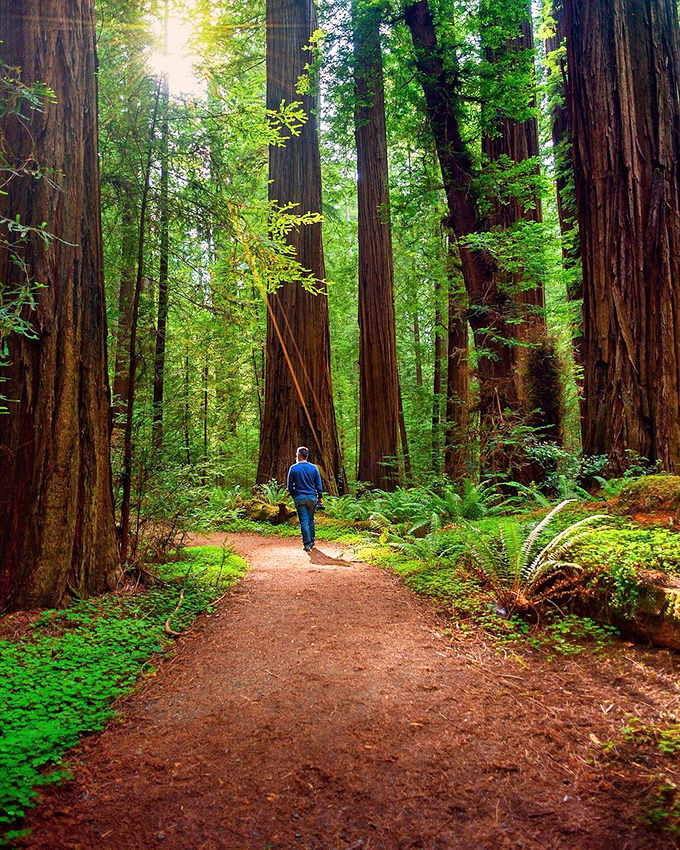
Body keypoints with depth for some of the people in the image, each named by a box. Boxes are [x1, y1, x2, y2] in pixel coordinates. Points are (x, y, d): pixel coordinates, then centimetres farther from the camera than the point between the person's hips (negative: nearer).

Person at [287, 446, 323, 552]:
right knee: (311, 520, 16)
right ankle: (312, 541, 25)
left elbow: (290, 486, 1)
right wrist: (320, 497, 12)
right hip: (312, 497, 2)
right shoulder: (314, 468, 0)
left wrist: (293, 496, 15)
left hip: (299, 498, -2)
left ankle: (307, 544, -3)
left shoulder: (293, 468, -5)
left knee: (304, 521, 0)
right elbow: (318, 485, 4)